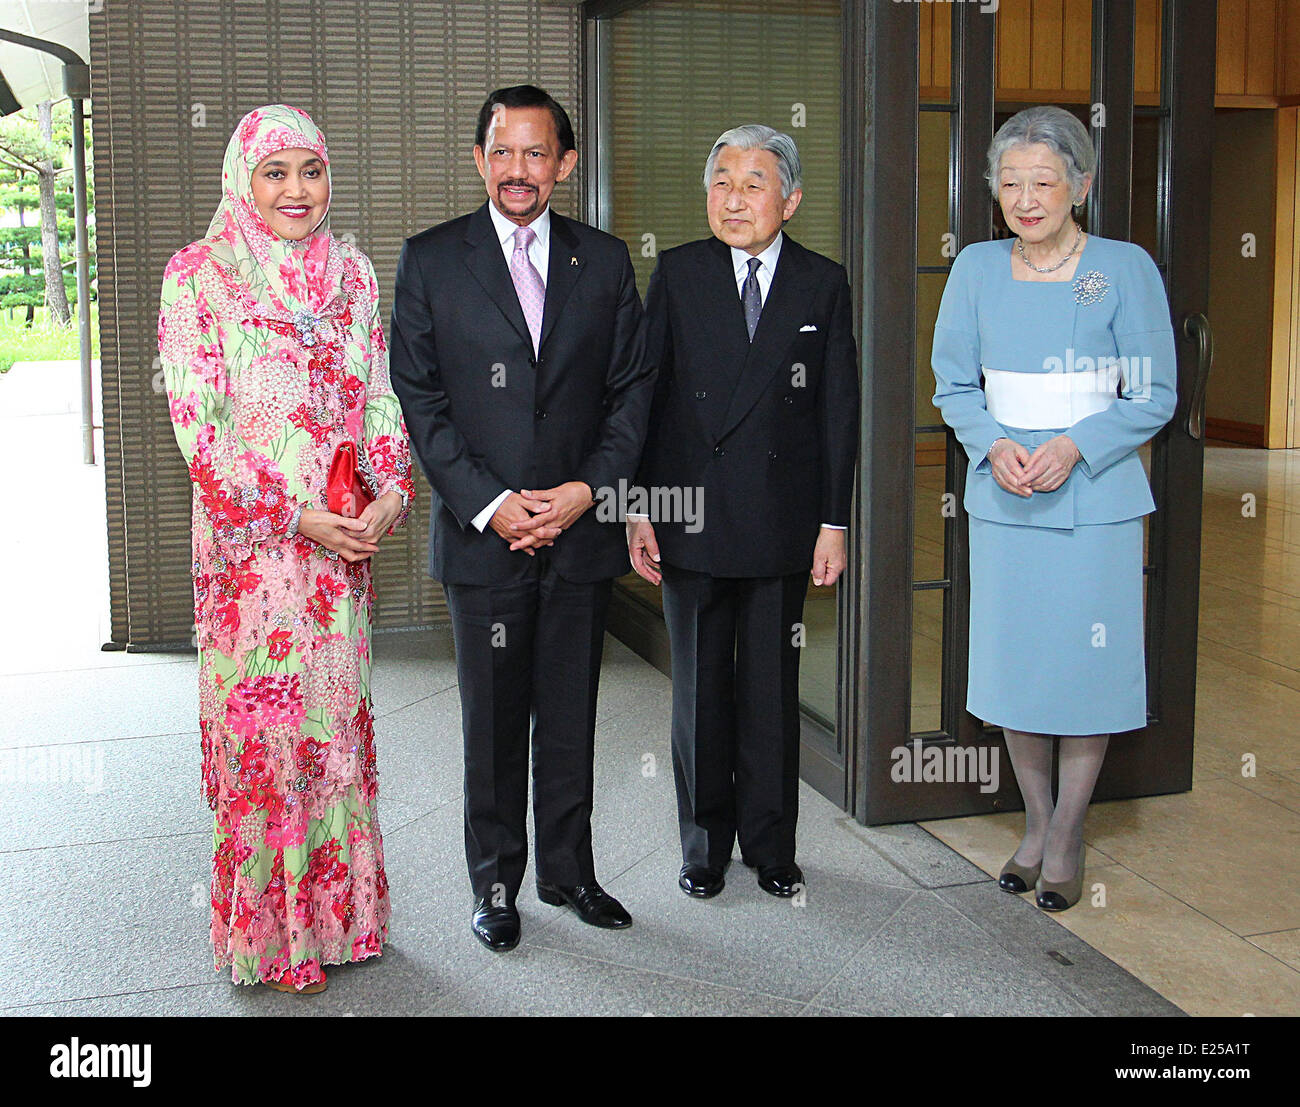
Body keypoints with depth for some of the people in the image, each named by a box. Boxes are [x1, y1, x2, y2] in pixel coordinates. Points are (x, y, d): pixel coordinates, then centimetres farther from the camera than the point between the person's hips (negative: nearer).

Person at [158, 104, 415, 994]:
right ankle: (272, 932, 21)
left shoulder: (353, 273, 9)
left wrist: (392, 492, -8)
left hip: (346, 544, 4)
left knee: (339, 719, 12)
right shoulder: (198, 275, -5)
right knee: (263, 725, 4)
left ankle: (337, 909, 29)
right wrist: (297, 515, -16)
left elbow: (381, 397, 10)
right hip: (250, 544, -4)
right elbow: (198, 426, -10)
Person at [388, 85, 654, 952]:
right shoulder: (430, 260, 0)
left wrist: (591, 487, -7)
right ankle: (496, 884, 22)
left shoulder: (604, 260, 7)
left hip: (582, 528, 2)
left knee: (571, 716, 11)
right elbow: (418, 398, -3)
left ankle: (568, 870, 27)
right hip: (482, 533, -2)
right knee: (493, 722, 7)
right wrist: (487, 504, -12)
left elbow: (633, 386, 6)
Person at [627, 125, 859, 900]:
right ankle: (705, 844, 26)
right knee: (701, 690, 10)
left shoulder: (824, 284, 3)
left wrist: (834, 523, -2)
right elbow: (645, 395, 0)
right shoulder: (678, 274, 1)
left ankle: (771, 845, 25)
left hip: (782, 524, 0)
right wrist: (638, 509, -5)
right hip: (692, 522, 0)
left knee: (773, 692, 10)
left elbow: (840, 411, 2)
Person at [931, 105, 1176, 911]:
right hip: (1002, 501, 3)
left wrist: (1075, 446, -18)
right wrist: (995, 445, -11)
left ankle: (1068, 839, 18)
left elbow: (1155, 396, -3)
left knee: (1085, 664, 2)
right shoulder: (977, 269, 3)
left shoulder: (1127, 269, -5)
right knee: (1013, 661, 9)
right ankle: (1037, 824, 27)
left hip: (1095, 498, -3)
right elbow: (954, 385, 8)